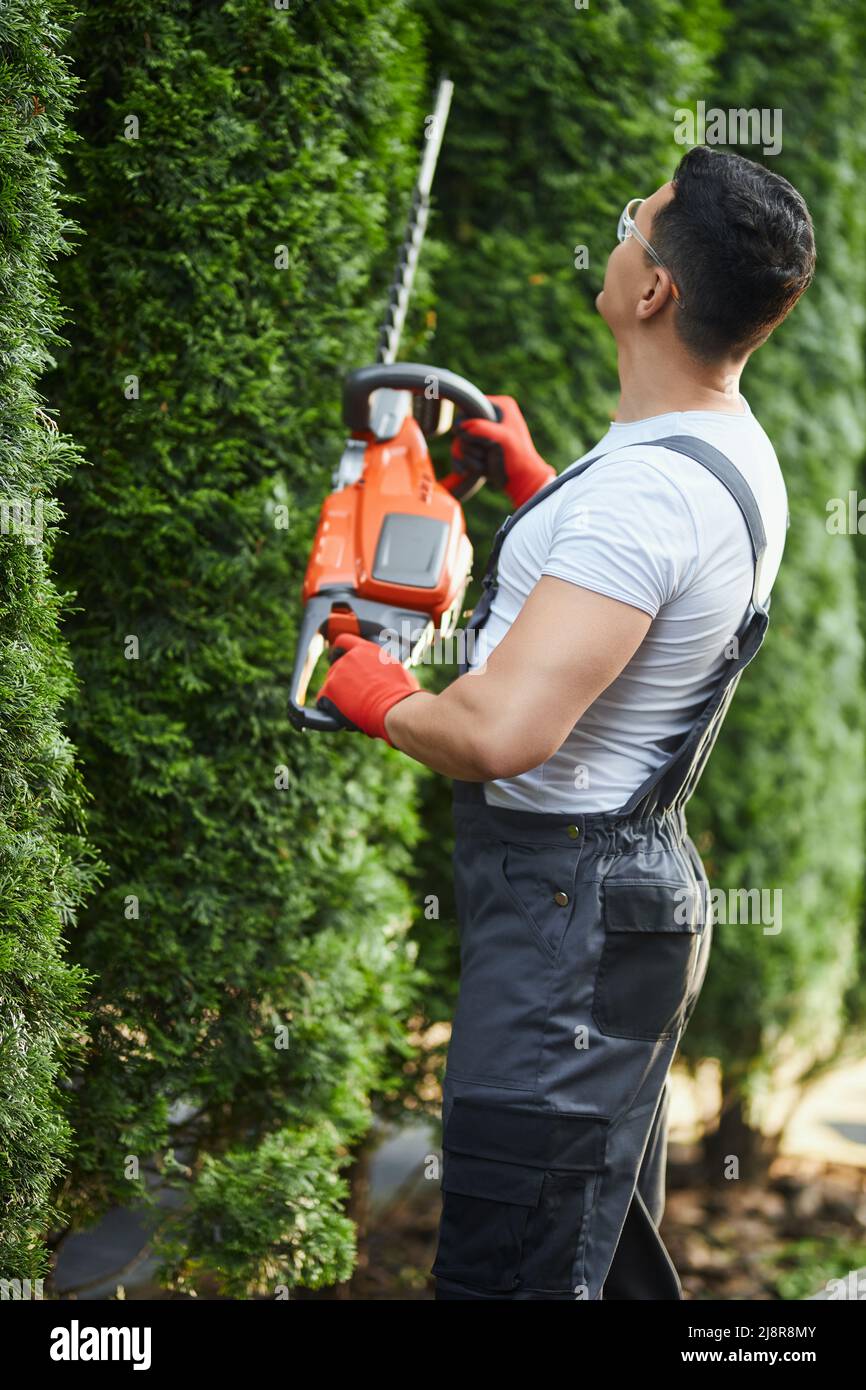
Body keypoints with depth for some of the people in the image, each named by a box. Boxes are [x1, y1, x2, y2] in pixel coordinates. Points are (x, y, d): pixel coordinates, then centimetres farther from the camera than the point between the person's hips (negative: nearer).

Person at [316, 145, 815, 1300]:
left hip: (566, 909, -11)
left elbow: (501, 733, -34)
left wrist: (380, 698, -13)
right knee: (611, 1249, 22)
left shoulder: (645, 491, -27)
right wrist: (534, 485, 19)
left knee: (506, 1268, -7)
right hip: (637, 877, 11)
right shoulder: (735, 448, 7)